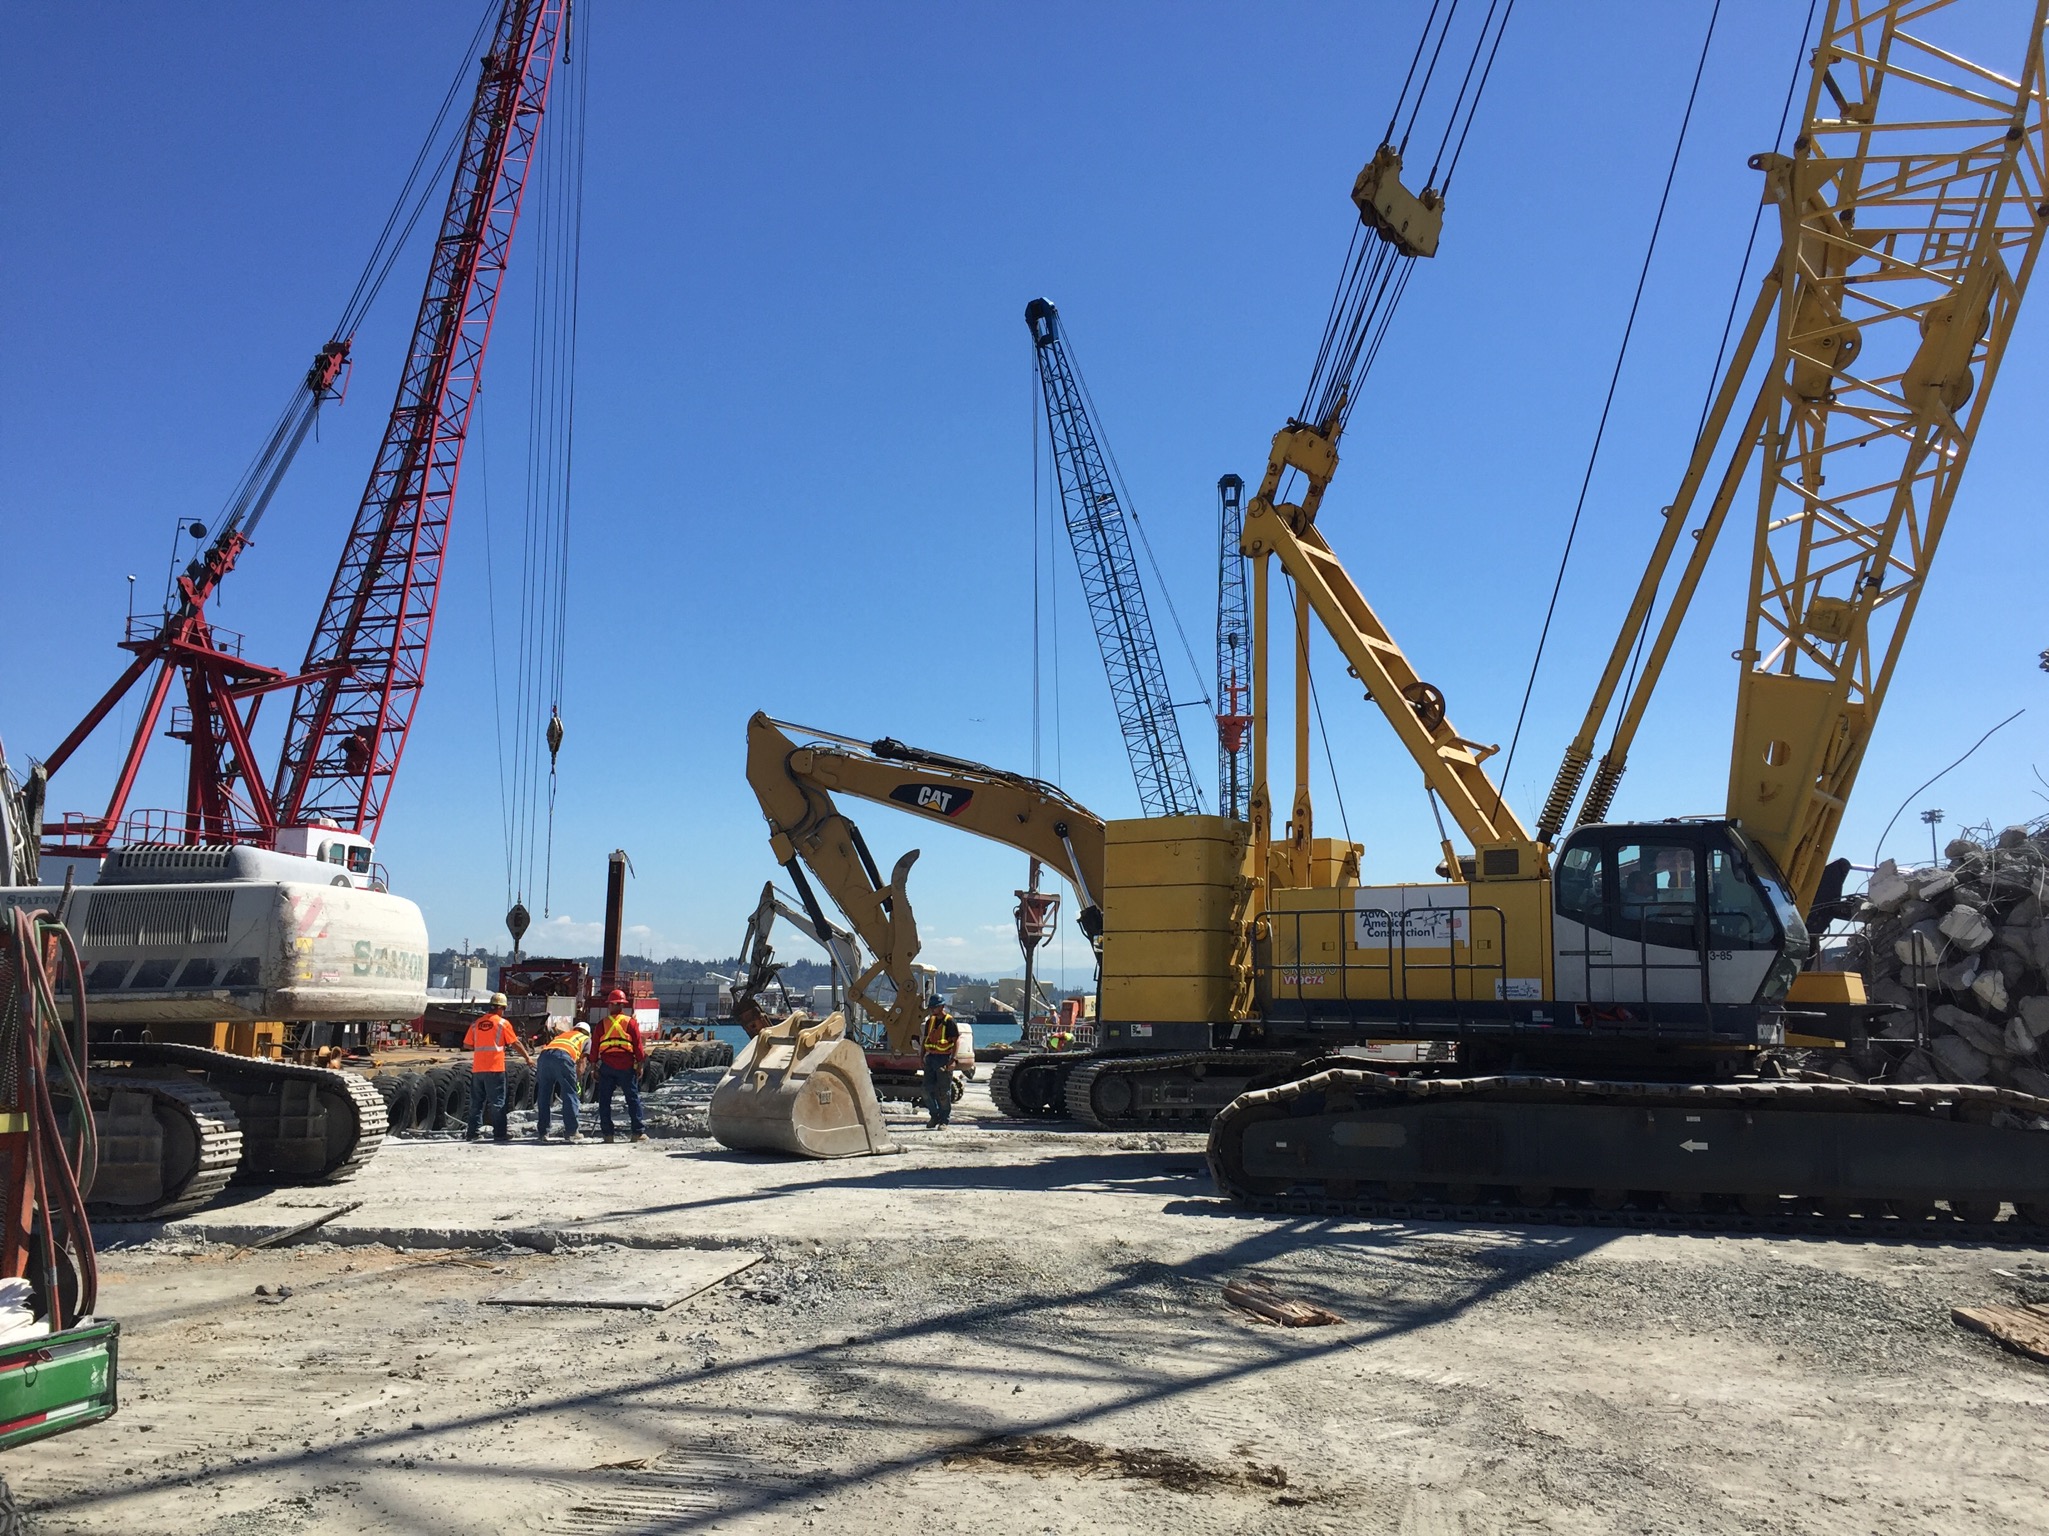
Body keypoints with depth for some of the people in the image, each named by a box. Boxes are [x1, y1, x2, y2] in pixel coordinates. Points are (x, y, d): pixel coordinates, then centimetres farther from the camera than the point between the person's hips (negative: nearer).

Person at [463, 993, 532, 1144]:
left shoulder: (477, 1023, 8)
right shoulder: (502, 1023, -4)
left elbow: (466, 1045, 11)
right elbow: (515, 1043, -1)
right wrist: (527, 1056, 11)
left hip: (477, 1068, 4)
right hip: (495, 1069, -4)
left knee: (476, 1101, 12)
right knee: (497, 1102, 1)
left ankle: (472, 1132, 14)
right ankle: (499, 1133, 0)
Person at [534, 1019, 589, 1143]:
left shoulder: (563, 1034, 41)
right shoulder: (586, 1039, 29)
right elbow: (582, 1062, 16)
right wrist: (576, 1076, 28)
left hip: (544, 1054, 4)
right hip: (563, 1056, -4)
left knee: (543, 1096, 13)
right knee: (570, 1095, 5)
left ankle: (543, 1132, 14)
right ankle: (571, 1132, 3)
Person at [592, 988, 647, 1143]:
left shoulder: (602, 1024, 8)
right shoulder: (631, 1022, 3)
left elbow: (595, 1047, 8)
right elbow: (638, 1045, 0)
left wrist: (595, 1067, 14)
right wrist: (640, 1064, 6)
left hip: (606, 1065, 1)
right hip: (626, 1066, -1)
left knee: (604, 1100, 7)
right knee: (633, 1098, 5)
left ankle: (607, 1134, 4)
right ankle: (638, 1132, 1)